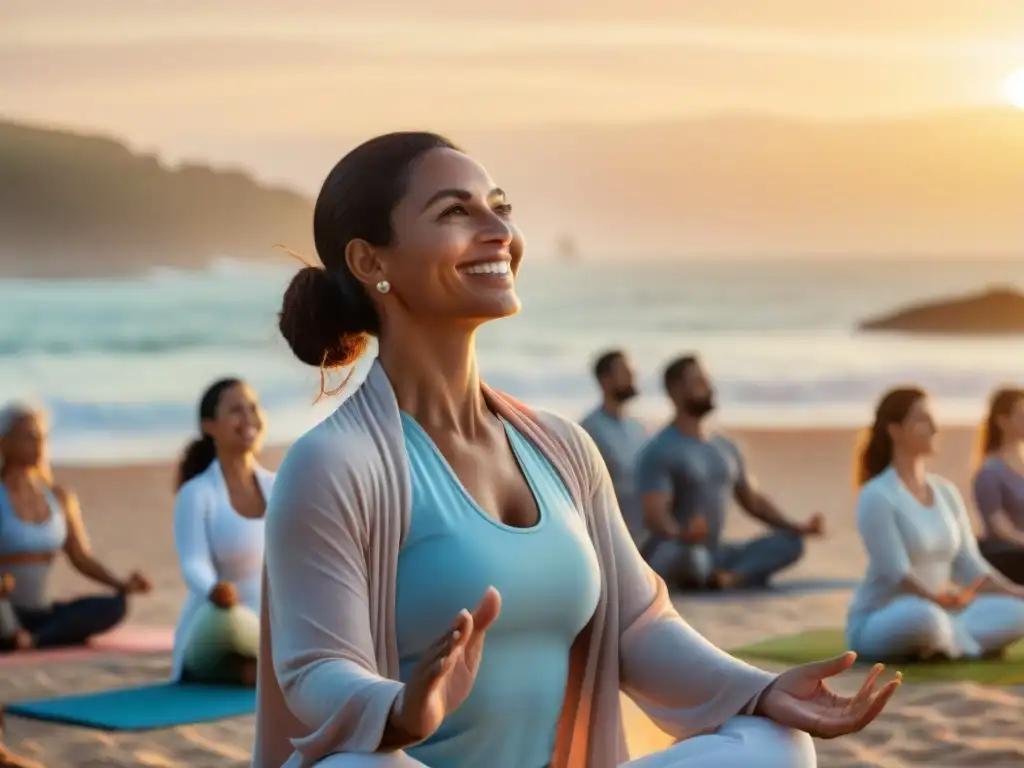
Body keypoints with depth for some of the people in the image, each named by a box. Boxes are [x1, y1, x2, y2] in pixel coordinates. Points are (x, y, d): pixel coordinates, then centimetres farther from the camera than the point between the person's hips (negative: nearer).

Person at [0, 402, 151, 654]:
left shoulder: (60, 498, 12)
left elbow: (82, 558, 11)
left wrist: (122, 584, -8)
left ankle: (32, 640, -32)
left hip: (42, 614, 6)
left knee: (113, 606, -23)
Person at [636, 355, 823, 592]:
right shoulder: (659, 451, -12)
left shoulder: (726, 448, 12)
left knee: (790, 542, -11)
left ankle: (723, 578, -31)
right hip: (671, 556, -7)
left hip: (714, 554, 7)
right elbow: (654, 515, -23)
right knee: (687, 553, -42)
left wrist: (798, 527, 4)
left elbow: (753, 500, 20)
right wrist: (681, 535, -45)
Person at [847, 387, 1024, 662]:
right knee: (923, 616, -41)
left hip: (938, 612, 6)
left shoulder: (946, 492, 9)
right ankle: (969, 642, -13)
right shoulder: (877, 496, -13)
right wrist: (937, 599, -38)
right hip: (879, 621, -6)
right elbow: (895, 572, -22)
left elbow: (969, 564, 8)